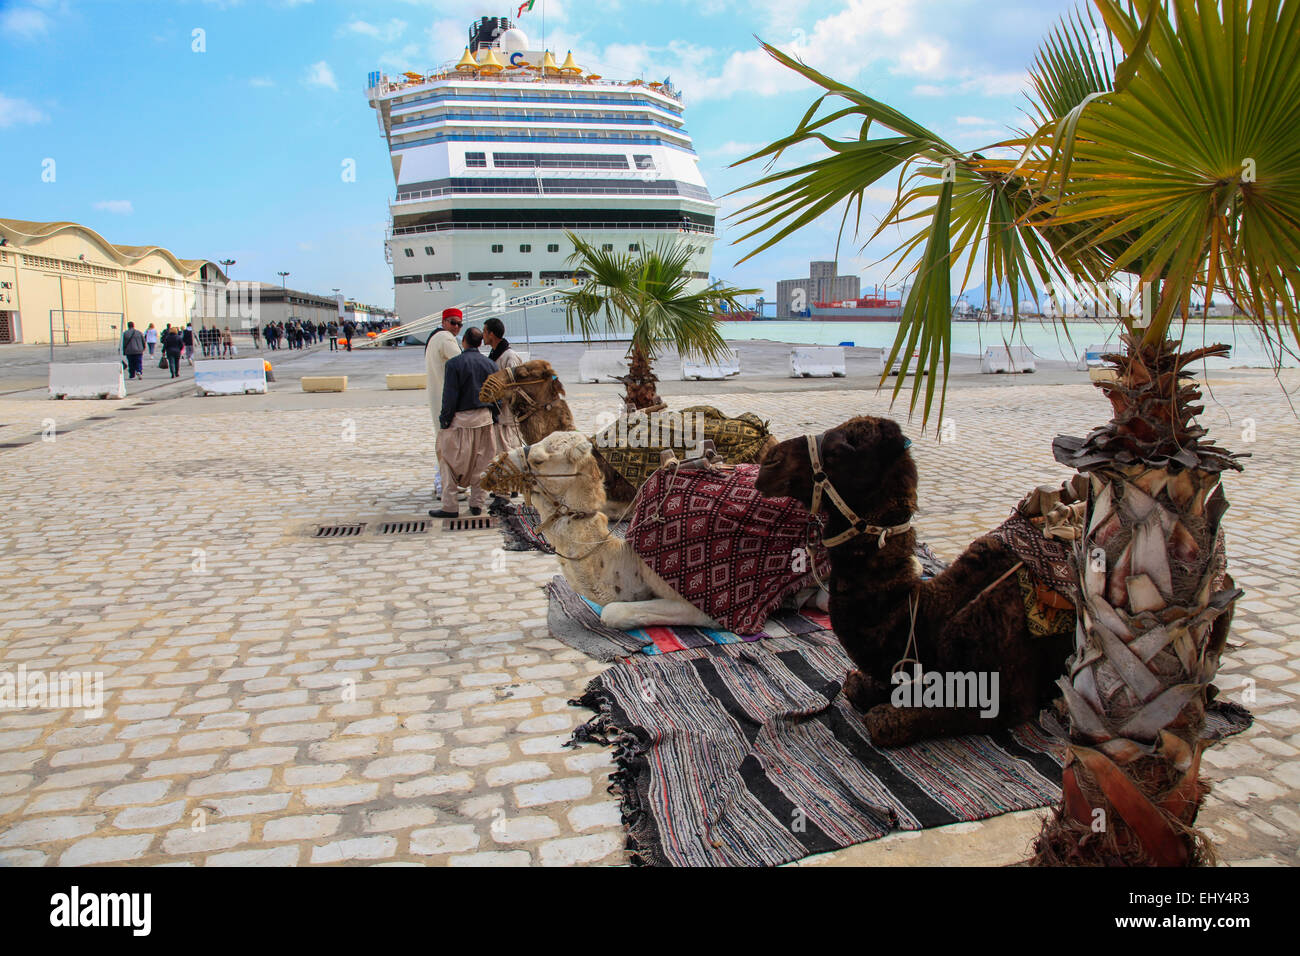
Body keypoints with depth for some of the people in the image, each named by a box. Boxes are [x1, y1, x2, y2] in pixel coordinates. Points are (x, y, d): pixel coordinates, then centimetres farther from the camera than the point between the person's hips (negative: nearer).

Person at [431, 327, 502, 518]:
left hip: (460, 419, -4)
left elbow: (449, 396, -12)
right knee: (481, 463, 13)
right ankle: (477, 504, 17)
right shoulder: (489, 364, 3)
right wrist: (493, 419, 15)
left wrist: (444, 421, -5)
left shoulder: (454, 364, -11)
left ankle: (450, 507, 3)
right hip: (484, 418, 4)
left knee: (448, 462, 6)